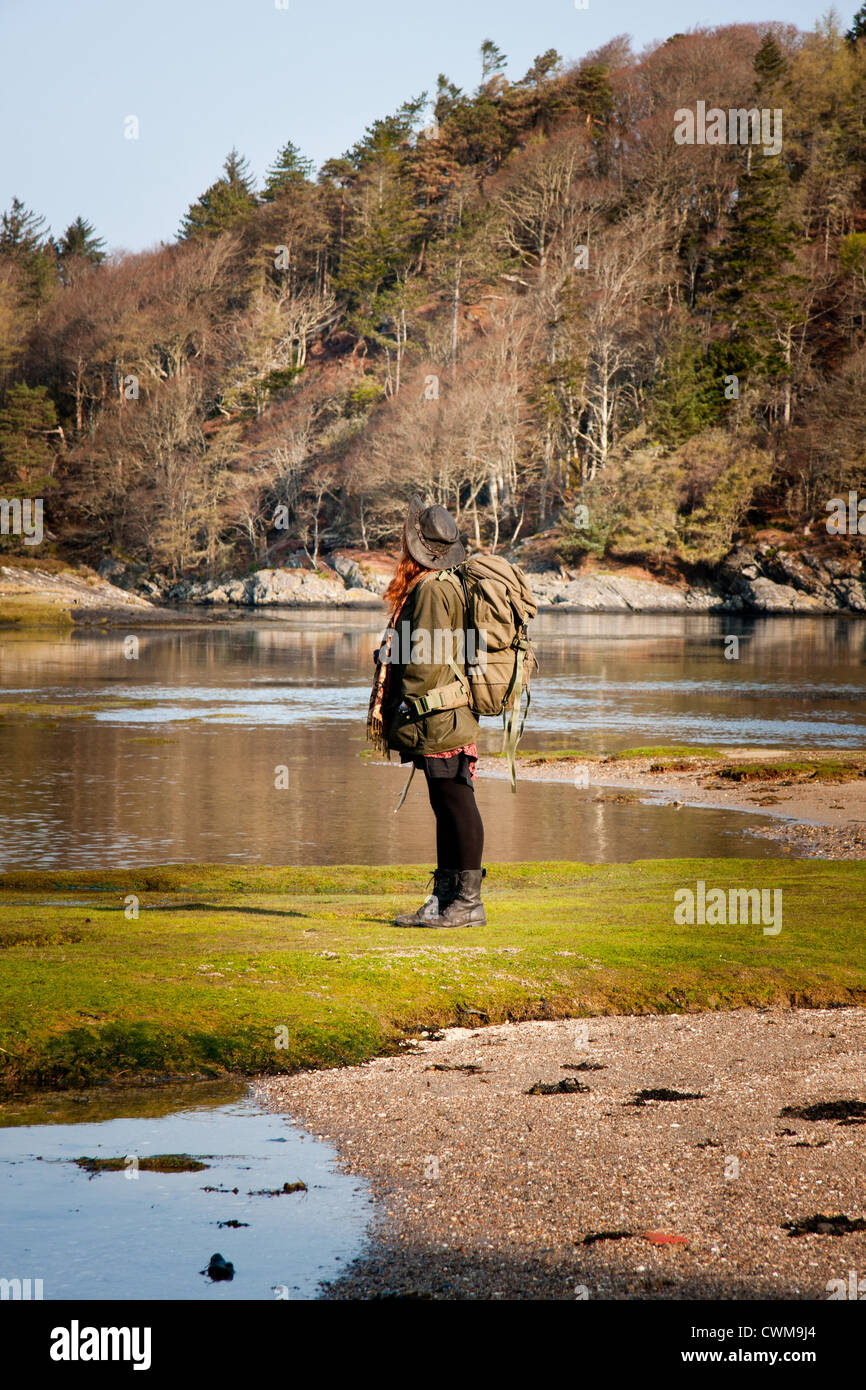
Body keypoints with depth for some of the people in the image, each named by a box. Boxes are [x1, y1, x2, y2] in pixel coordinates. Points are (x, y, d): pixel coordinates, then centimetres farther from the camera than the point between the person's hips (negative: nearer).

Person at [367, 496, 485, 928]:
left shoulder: (431, 590, -15)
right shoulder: (426, 587, 16)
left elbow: (425, 662, -19)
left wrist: (407, 716, -14)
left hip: (439, 720, -10)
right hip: (445, 724, 10)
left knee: (457, 806, -6)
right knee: (447, 808, 12)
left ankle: (469, 902, -3)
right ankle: (444, 898, 17)